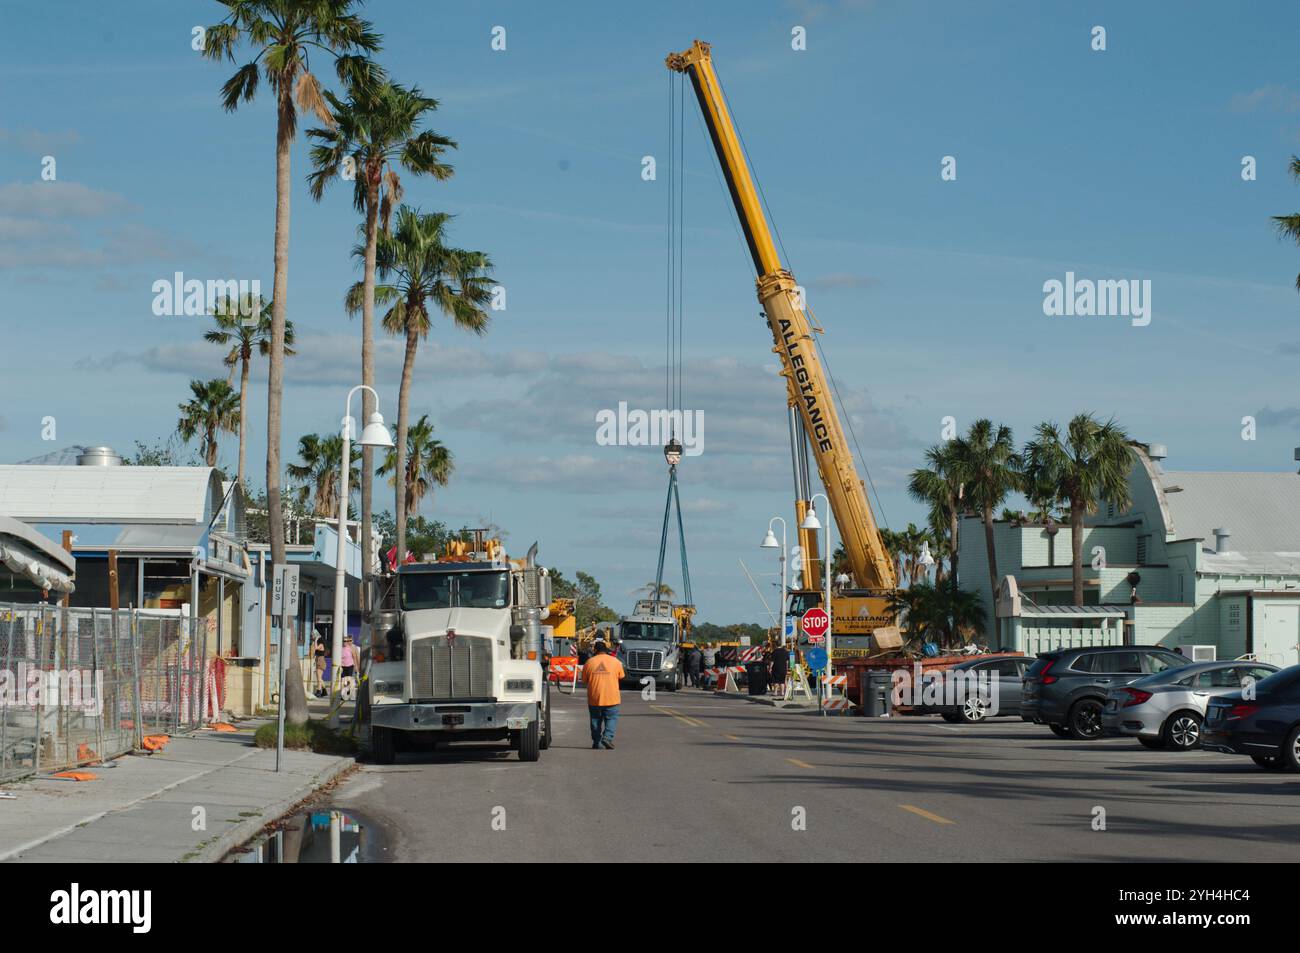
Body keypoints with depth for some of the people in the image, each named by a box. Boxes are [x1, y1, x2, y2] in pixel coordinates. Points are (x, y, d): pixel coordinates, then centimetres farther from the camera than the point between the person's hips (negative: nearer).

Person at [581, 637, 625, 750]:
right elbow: (621, 677, 10)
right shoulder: (615, 661, -3)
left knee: (596, 720, 12)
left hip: (594, 699, 1)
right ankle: (607, 737, -13)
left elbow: (584, 680, 5)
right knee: (611, 719, 7)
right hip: (611, 698, -1)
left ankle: (597, 742, 13)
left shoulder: (589, 662, -3)